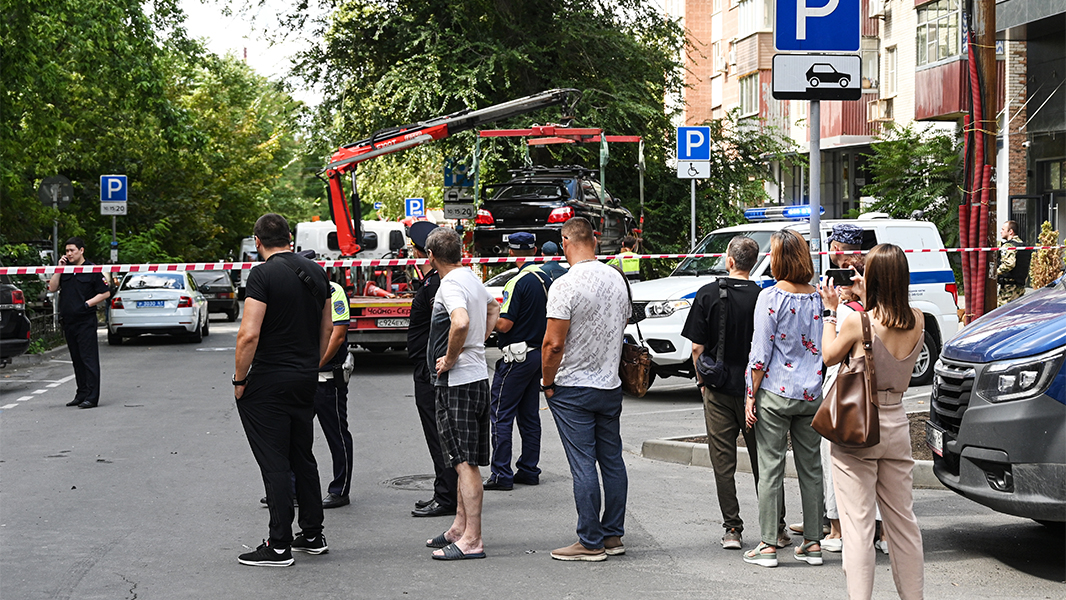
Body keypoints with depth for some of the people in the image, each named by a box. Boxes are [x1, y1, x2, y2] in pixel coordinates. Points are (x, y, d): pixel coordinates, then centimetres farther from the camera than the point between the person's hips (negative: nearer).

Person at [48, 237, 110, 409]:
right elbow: (52, 288, 6)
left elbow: (105, 293, -4)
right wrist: (59, 269, -1)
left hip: (86, 321, -6)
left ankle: (92, 397, -9)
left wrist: (88, 304, -12)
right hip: (68, 321, 6)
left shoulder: (92, 270, -4)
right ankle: (81, 394, 18)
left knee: (89, 359, -8)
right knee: (76, 360, 12)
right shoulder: (65, 269, 12)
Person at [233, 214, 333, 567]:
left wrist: (239, 379, -9)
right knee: (303, 458, 16)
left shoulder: (263, 275, -14)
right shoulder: (316, 273, 8)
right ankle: (313, 535, 22)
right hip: (306, 380, 7)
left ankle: (279, 547, -1)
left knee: (274, 464, -3)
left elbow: (249, 335, -20)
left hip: (268, 383, -7)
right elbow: (327, 328, 16)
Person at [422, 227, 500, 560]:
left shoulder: (451, 284, -16)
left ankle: (471, 540, -8)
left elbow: (461, 322, -35)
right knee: (466, 461, 16)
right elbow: (493, 307, 35)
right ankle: (460, 527, 25)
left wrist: (451, 358, -20)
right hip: (477, 378, 10)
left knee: (465, 462, -9)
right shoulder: (473, 279, 14)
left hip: (457, 382, -10)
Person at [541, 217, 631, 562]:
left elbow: (553, 344, -20)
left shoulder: (566, 285, -17)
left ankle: (591, 543, -1)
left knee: (583, 465, -4)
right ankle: (613, 535, 19)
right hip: (611, 385, 7)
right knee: (612, 461, 12)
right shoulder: (617, 279, 6)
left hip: (573, 388, -7)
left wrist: (547, 382, -6)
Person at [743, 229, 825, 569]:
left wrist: (751, 396, -5)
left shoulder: (770, 297, -10)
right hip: (811, 394, 5)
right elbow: (823, 349, 6)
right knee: (811, 468, 10)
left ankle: (768, 546, 3)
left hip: (775, 393, -4)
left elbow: (761, 354, -10)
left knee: (770, 469, 1)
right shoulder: (818, 298, 3)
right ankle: (813, 543, 14)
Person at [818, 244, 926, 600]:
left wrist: (831, 311, 12)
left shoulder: (858, 322, -16)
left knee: (857, 524, -1)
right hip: (896, 426, 5)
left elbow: (829, 356, 2)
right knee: (903, 520, 17)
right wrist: (865, 302, 16)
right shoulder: (917, 321, -3)